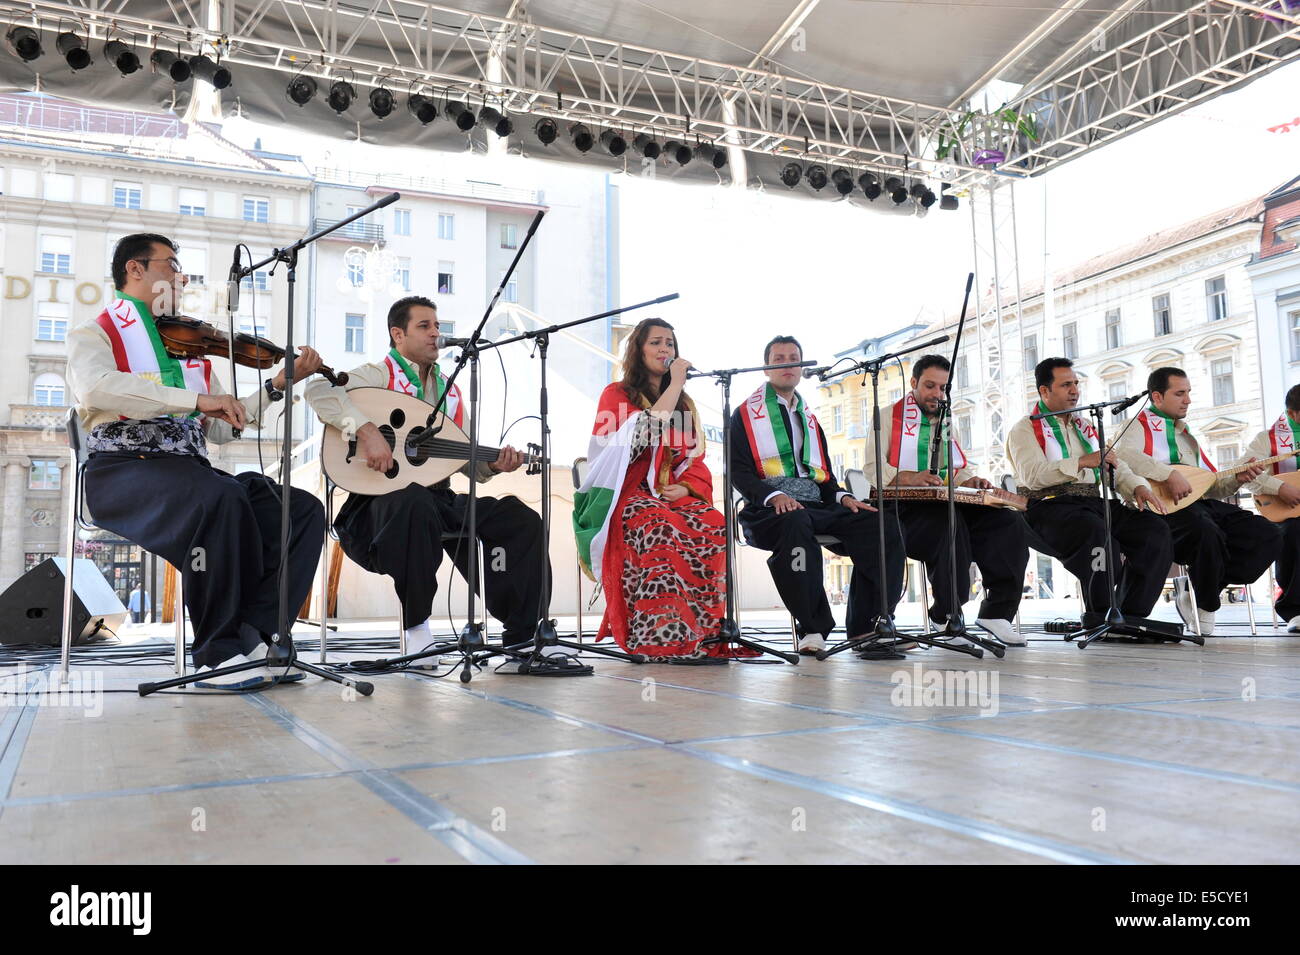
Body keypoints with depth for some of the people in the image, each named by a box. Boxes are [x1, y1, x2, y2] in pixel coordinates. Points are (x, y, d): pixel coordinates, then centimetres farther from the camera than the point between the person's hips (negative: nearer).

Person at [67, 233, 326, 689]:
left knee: (302, 509, -12)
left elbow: (221, 428, 21)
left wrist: (278, 385, 12)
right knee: (222, 498, -37)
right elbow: (96, 387, -18)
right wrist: (196, 399, -25)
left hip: (191, 472, 7)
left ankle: (252, 636, -17)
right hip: (124, 470, -6)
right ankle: (218, 654, -25)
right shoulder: (95, 334, 7)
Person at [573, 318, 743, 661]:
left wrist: (684, 487, -6)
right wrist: (675, 383, -5)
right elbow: (647, 432, -11)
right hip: (631, 496, -4)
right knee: (663, 529, -39)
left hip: (675, 495, 4)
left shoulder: (684, 402, 23)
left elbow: (696, 457, 16)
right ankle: (665, 640, -38)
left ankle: (707, 634, -30)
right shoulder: (617, 394, 9)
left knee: (715, 527, -30)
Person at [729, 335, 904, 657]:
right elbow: (738, 471, -3)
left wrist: (843, 497, 2)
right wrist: (773, 496, -21)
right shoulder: (746, 415, 11)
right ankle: (811, 630, -34)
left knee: (884, 523, -19)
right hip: (769, 510, -6)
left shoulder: (810, 420, 29)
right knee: (796, 523, -42)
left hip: (816, 507, 6)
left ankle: (866, 627, -20)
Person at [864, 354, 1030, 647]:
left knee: (1009, 522, -18)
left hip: (947, 507, 6)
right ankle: (948, 618, -30)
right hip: (905, 510, -6)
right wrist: (910, 478, -25)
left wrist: (970, 481, 0)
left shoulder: (947, 421, 26)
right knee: (950, 522, -38)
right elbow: (872, 467, -6)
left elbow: (960, 469, 26)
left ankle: (996, 612, -18)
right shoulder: (891, 416, 7)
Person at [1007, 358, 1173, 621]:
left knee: (1156, 530, -15)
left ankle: (1131, 616, -14)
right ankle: (1101, 617, -24)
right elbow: (1033, 476, -14)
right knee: (1095, 531, -38)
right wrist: (1083, 462, -20)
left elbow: (1114, 465, 21)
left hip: (1095, 501, 7)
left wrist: (1138, 486, 0)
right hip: (1051, 504, -7)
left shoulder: (1085, 427, 27)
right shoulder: (1025, 429, 4)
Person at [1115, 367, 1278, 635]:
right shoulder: (1142, 425, 5)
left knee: (1269, 535, -9)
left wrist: (1236, 479, 10)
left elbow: (1212, 485, 31)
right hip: (1166, 508, -8)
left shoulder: (1186, 434, 31)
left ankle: (1195, 599, -8)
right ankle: (1205, 606, -11)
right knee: (1207, 532, -39)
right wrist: (1169, 474, -26)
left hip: (1201, 503, 9)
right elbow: (1121, 454, -21)